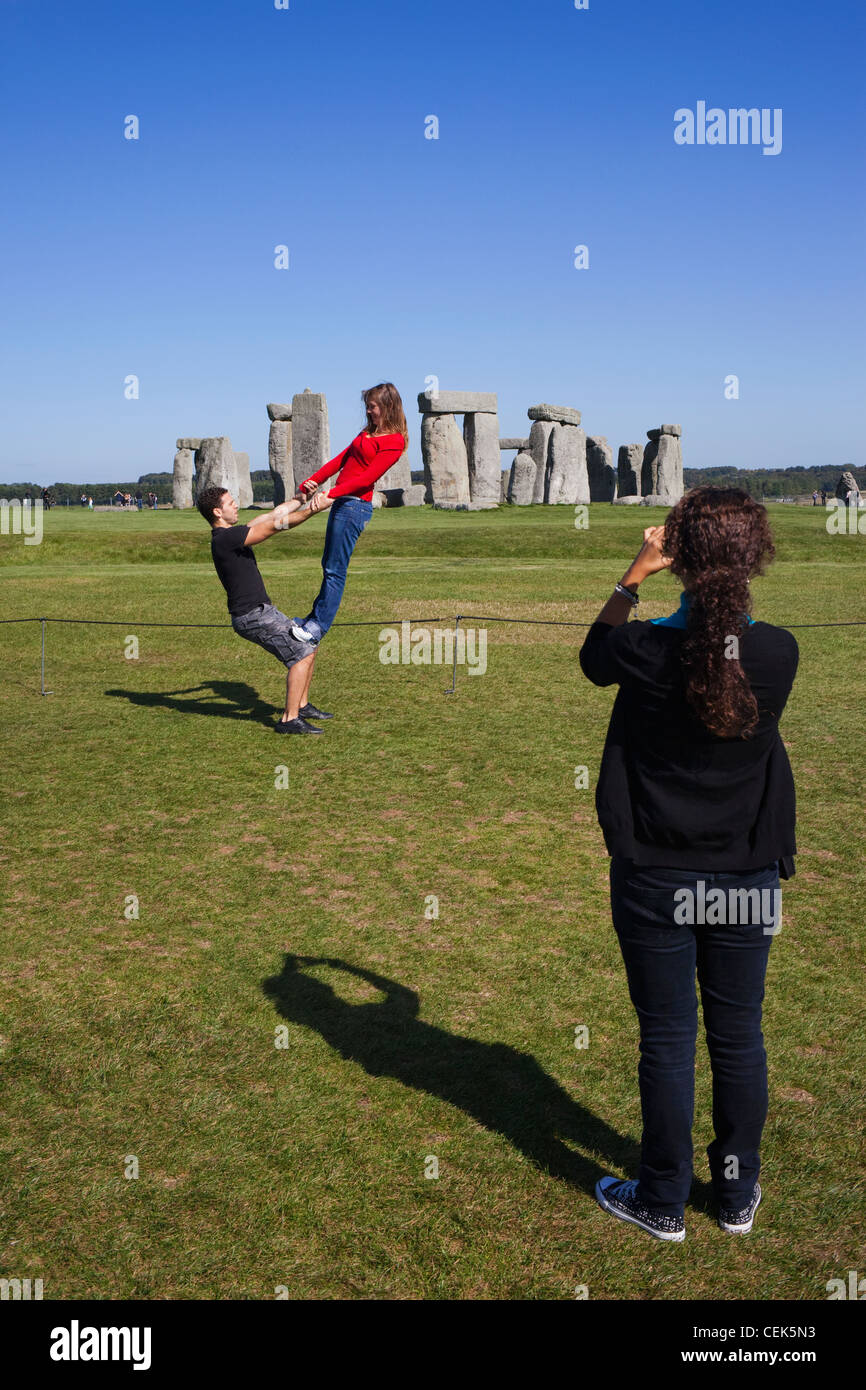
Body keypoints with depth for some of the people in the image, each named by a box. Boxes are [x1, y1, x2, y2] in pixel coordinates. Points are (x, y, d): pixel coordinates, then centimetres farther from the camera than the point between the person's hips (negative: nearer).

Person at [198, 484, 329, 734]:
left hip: (262, 609, 10)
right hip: (253, 617, -10)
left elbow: (273, 515, 18)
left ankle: (302, 706, 25)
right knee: (302, 655, -13)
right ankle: (289, 719, -9)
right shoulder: (225, 538, -18)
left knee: (308, 648, 16)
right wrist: (313, 509, -17)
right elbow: (276, 525, -20)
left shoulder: (230, 534, 12)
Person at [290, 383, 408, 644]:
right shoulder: (369, 433, 19)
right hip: (341, 502, 10)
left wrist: (332, 495, -25)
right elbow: (341, 460, 18)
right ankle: (314, 618, 24)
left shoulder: (394, 441, -9)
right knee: (328, 566, 15)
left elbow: (368, 478, -17)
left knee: (335, 570, -7)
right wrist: (312, 482, 6)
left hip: (355, 504, -10)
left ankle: (318, 628, -3)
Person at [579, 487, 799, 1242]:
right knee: (739, 1038, 16)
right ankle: (739, 1195, 34)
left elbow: (594, 656, 7)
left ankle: (664, 1201, 26)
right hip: (748, 880, 2)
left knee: (667, 1040, 10)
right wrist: (719, 587, 12)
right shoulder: (779, 652, -12)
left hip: (656, 881, -2)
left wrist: (637, 573, 11)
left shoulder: (647, 650, -17)